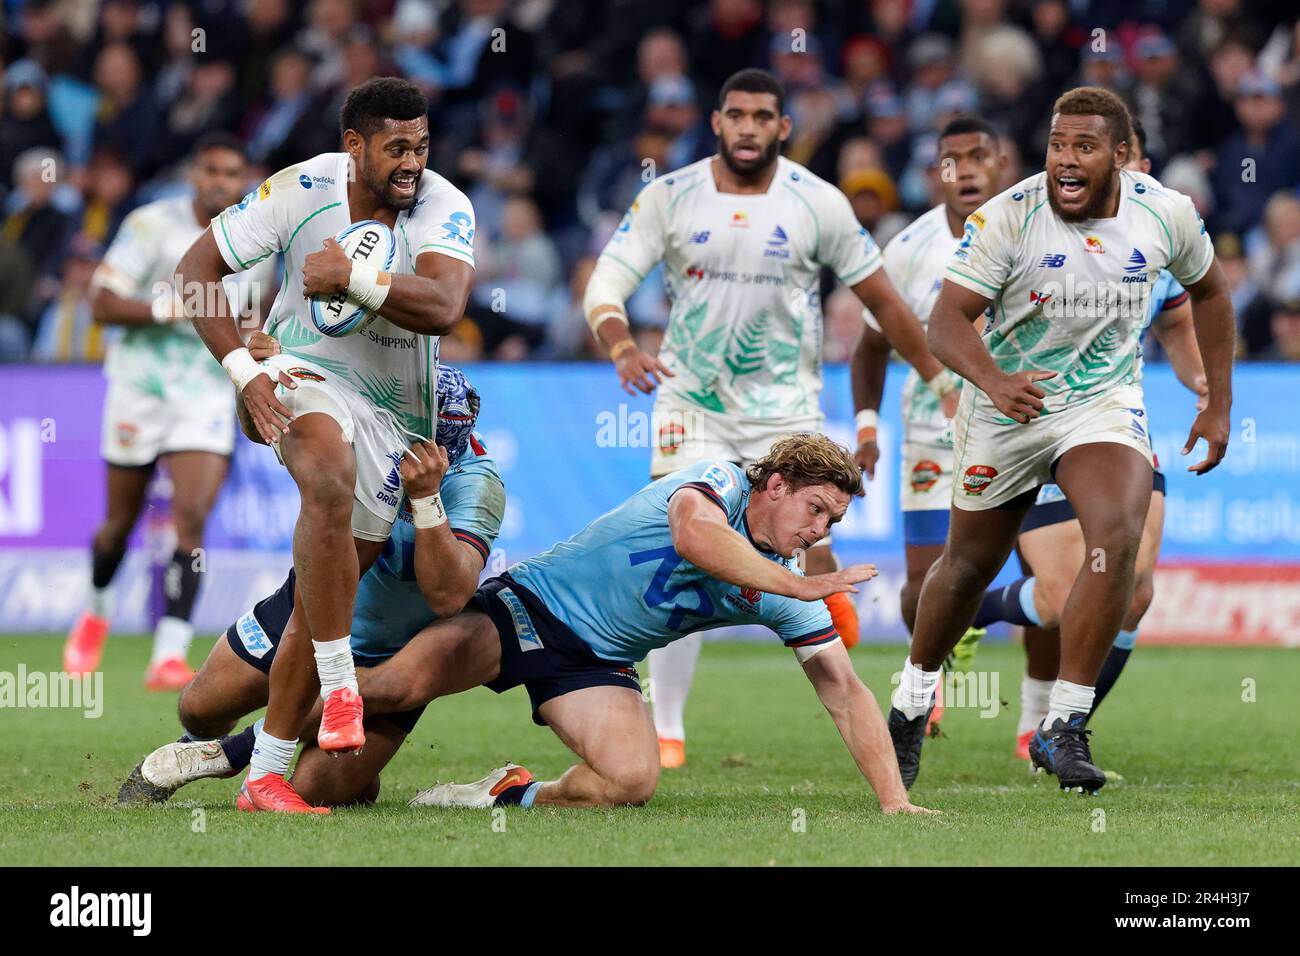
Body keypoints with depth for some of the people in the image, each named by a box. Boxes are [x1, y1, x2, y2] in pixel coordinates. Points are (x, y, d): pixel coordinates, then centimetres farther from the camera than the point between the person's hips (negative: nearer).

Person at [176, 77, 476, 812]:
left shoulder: (445, 208, -12)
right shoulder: (300, 192, -13)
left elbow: (444, 307, -28)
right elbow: (197, 269, -7)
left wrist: (351, 277, -35)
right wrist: (245, 371, -16)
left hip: (394, 410, 2)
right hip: (310, 375, -2)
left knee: (324, 594, 4)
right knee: (330, 483, -37)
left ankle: (266, 773, 12)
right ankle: (340, 690, -32)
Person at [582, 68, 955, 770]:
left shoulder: (817, 203, -5)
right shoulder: (669, 197, -5)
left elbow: (881, 299, 5)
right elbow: (605, 284, -9)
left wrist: (943, 381, 7)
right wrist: (623, 349, -30)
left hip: (787, 411, 0)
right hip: (692, 409, 0)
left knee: (812, 574, -7)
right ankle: (666, 732, -1)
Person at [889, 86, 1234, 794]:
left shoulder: (1165, 214, -11)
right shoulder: (1005, 218, -21)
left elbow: (1208, 290, 10)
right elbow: (946, 321, -26)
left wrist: (1219, 403, 9)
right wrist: (994, 381, -46)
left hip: (1106, 403, 1)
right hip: (1008, 405, -1)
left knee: (1118, 536, -25)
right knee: (970, 563, 13)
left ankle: (1063, 728, -17)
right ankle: (913, 701, 41)